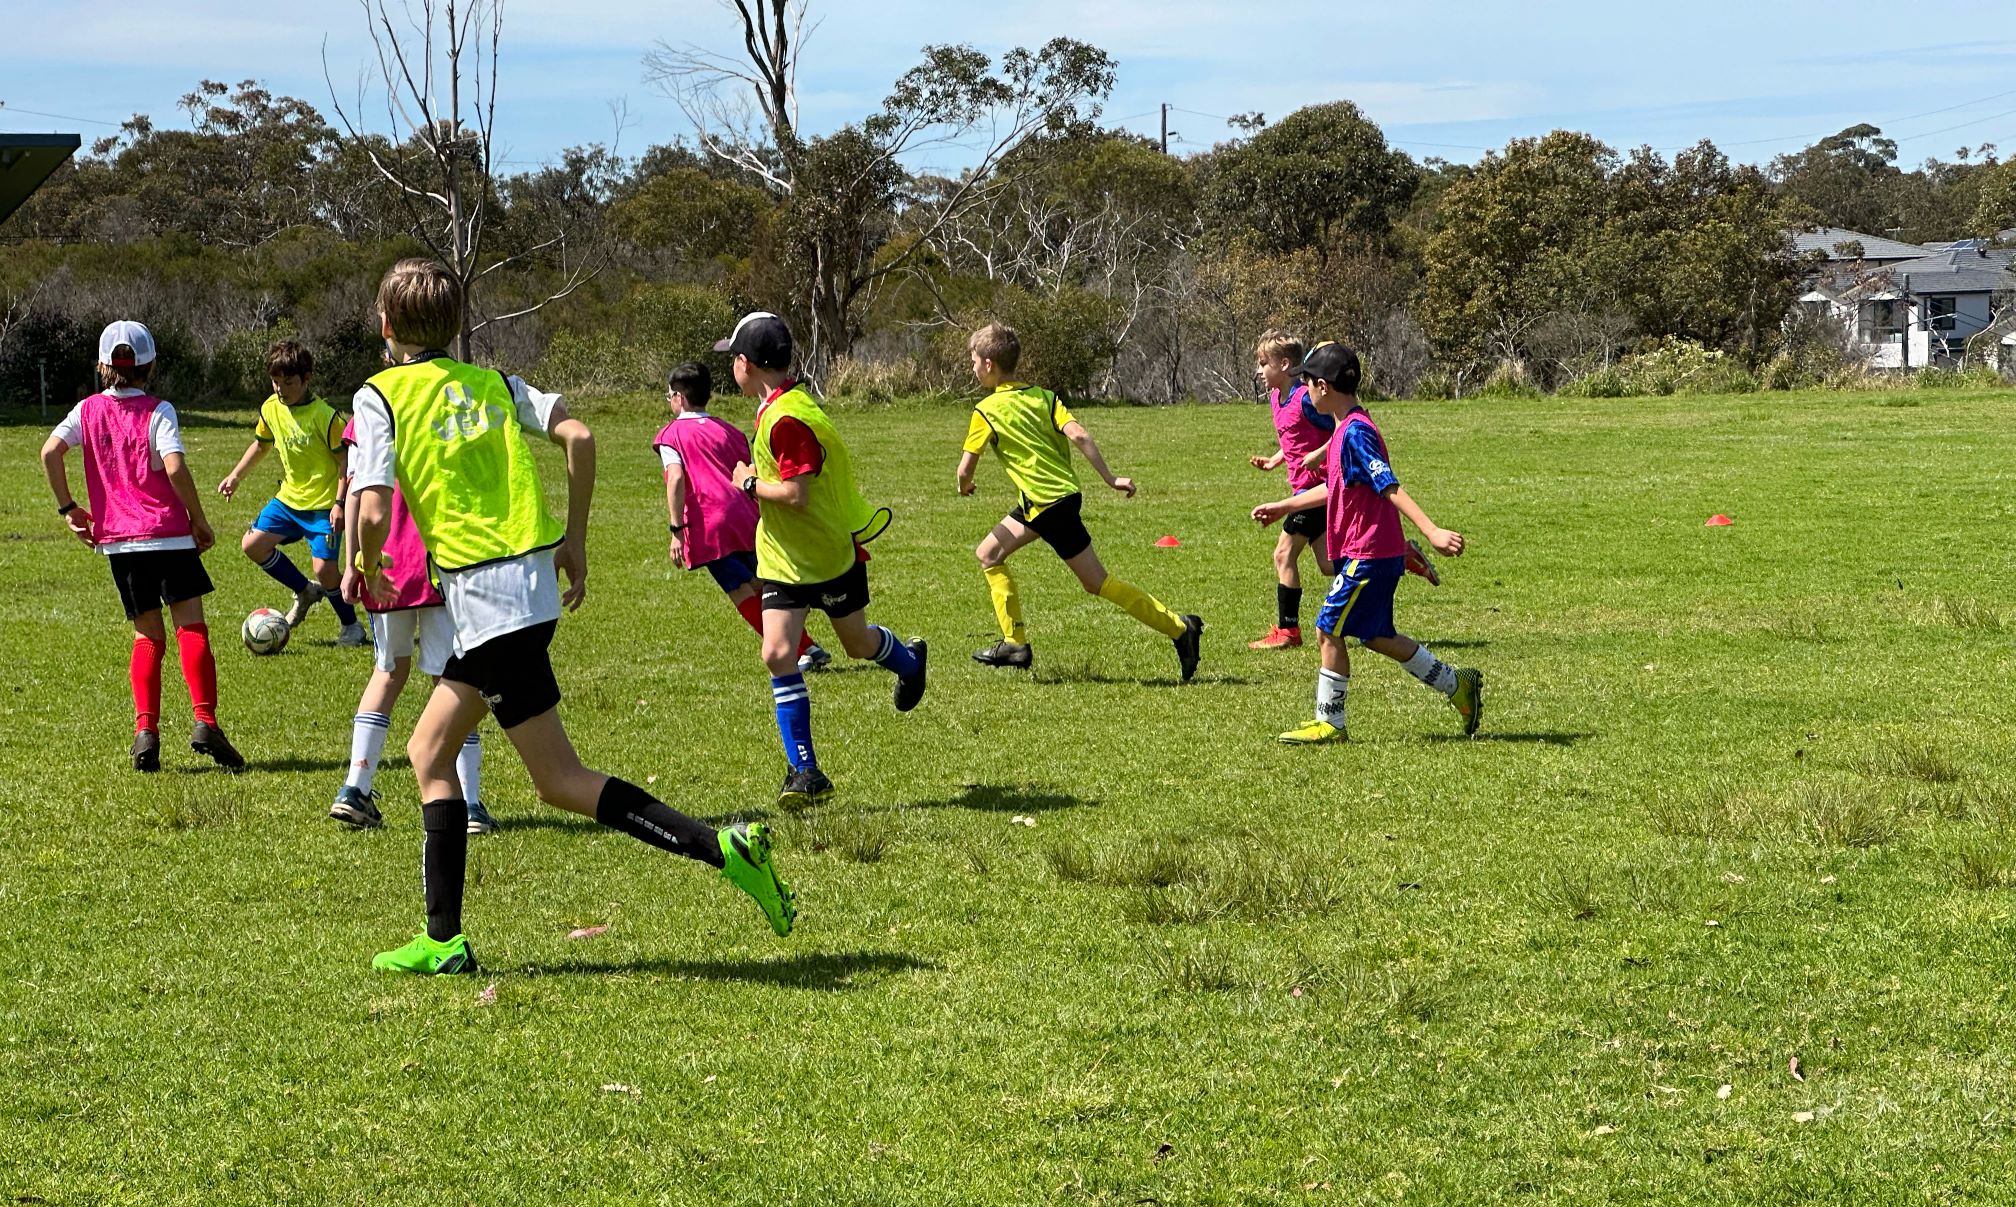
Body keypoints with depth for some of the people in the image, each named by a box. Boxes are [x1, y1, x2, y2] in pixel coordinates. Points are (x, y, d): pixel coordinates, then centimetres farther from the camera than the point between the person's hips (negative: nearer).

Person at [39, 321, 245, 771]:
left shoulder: (88, 410, 7)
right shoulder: (158, 412, -3)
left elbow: (50, 451, -7)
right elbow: (175, 467, -17)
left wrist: (68, 507, 3)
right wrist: (200, 521, -7)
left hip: (116, 540, 4)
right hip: (168, 535, -3)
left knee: (148, 636, 11)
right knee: (191, 628, -3)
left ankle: (145, 729, -3)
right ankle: (204, 721, -18)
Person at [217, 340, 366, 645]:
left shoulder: (325, 416, -18)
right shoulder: (270, 409, 0)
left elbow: (346, 460, -14)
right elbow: (261, 444, 19)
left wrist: (340, 503, -20)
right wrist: (236, 475, 12)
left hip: (323, 505, -7)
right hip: (289, 499, 7)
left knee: (325, 568, -16)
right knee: (253, 544, -3)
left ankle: (351, 626, 9)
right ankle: (304, 592, 17)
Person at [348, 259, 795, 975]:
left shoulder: (381, 397, -3)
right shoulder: (491, 382, 13)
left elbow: (372, 512, -13)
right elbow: (577, 435, 1)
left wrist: (363, 568, 8)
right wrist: (574, 540, 10)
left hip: (483, 595, -7)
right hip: (535, 579, 7)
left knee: (560, 782, 0)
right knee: (428, 752, 15)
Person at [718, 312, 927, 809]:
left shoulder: (787, 419, -28)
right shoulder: (777, 408, 4)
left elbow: (795, 493, -31)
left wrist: (749, 483, -18)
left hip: (831, 554, -8)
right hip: (783, 558, 8)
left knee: (858, 644, 15)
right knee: (777, 655, -6)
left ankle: (910, 660, 51)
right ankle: (805, 772, -3)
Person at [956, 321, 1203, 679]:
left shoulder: (987, 411, -7)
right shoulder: (1042, 396, 9)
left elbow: (966, 467, -5)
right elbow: (1078, 435, -4)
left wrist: (964, 486, 19)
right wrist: (1110, 478, -6)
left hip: (1048, 503, -8)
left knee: (1096, 582, -1)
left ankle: (1179, 628, -2)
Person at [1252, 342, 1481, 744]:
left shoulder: (1355, 432, -19)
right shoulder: (1348, 428, 13)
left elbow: (1390, 487, -27)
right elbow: (1334, 487, 27)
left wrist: (1432, 532, -33)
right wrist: (1283, 507, 36)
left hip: (1368, 556, -10)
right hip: (1375, 555, 10)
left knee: (1330, 631, -2)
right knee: (1377, 637, 17)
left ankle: (1329, 723, 7)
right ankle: (1458, 685, 22)